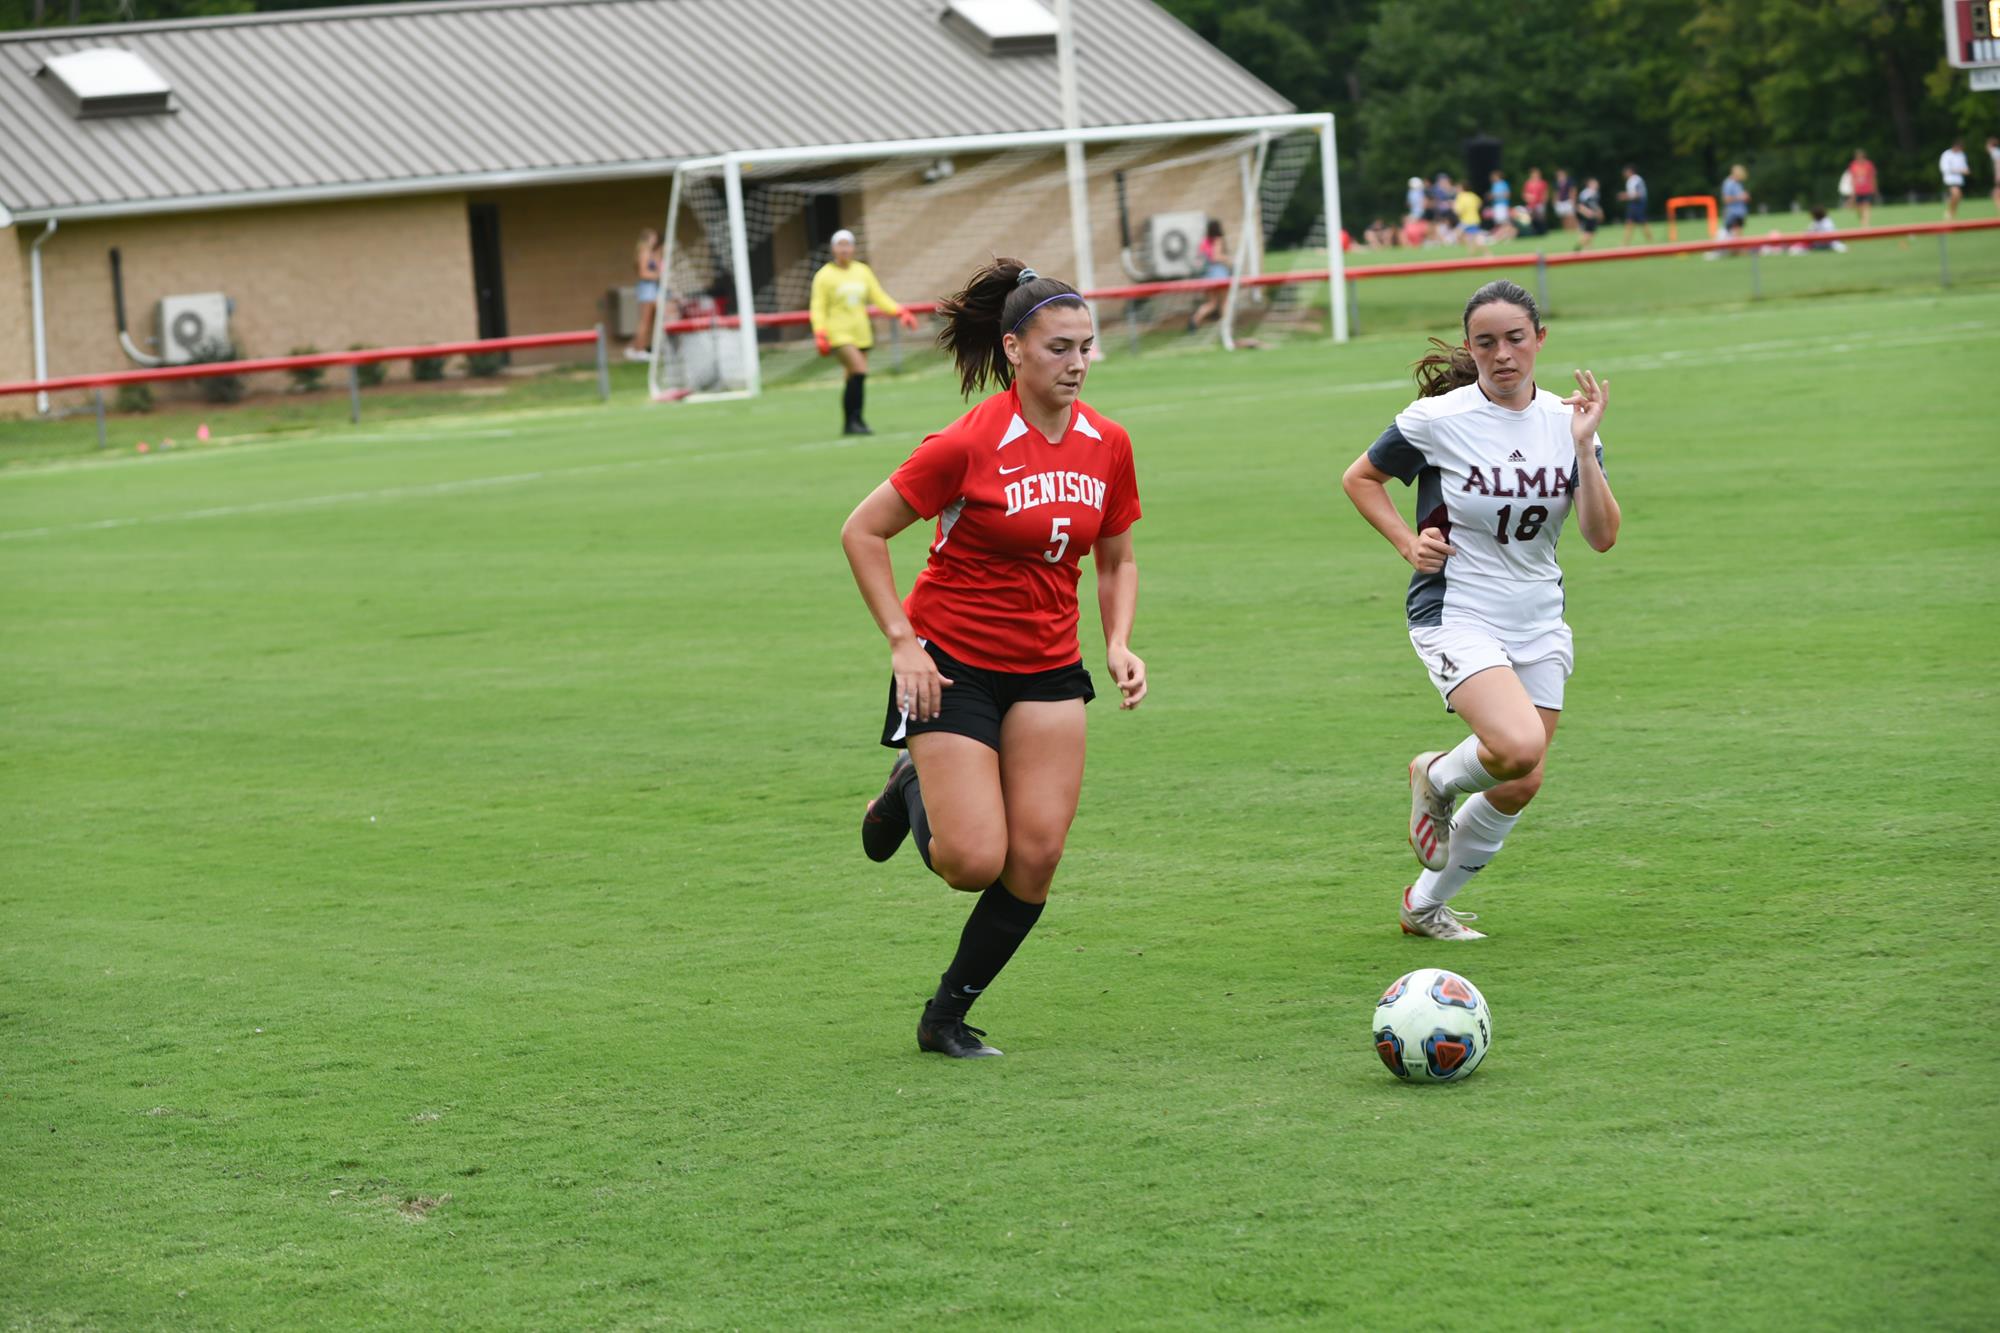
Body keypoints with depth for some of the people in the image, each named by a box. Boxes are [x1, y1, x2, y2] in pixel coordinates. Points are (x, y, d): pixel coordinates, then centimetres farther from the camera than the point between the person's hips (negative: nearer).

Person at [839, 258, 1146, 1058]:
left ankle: (947, 1018, 15)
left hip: (1048, 671, 5)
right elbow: (862, 533, -10)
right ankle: (912, 792, 24)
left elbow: (1115, 560, 13)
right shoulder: (968, 445, -18)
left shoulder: (1107, 445, -1)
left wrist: (1118, 644, -3)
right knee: (974, 862, -12)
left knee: (1036, 859, -5)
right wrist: (902, 641, -14)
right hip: (952, 663, -5)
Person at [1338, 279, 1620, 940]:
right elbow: (1360, 477, 5)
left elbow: (1602, 536, -6)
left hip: (1538, 623, 5)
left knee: (1518, 787, 6)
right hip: (1456, 617, -5)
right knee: (1517, 746, -28)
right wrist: (1409, 544, -7)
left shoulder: (1566, 420, 0)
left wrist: (1584, 445, -16)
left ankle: (1426, 904, 28)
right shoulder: (1438, 419, -11)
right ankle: (1436, 778, 7)